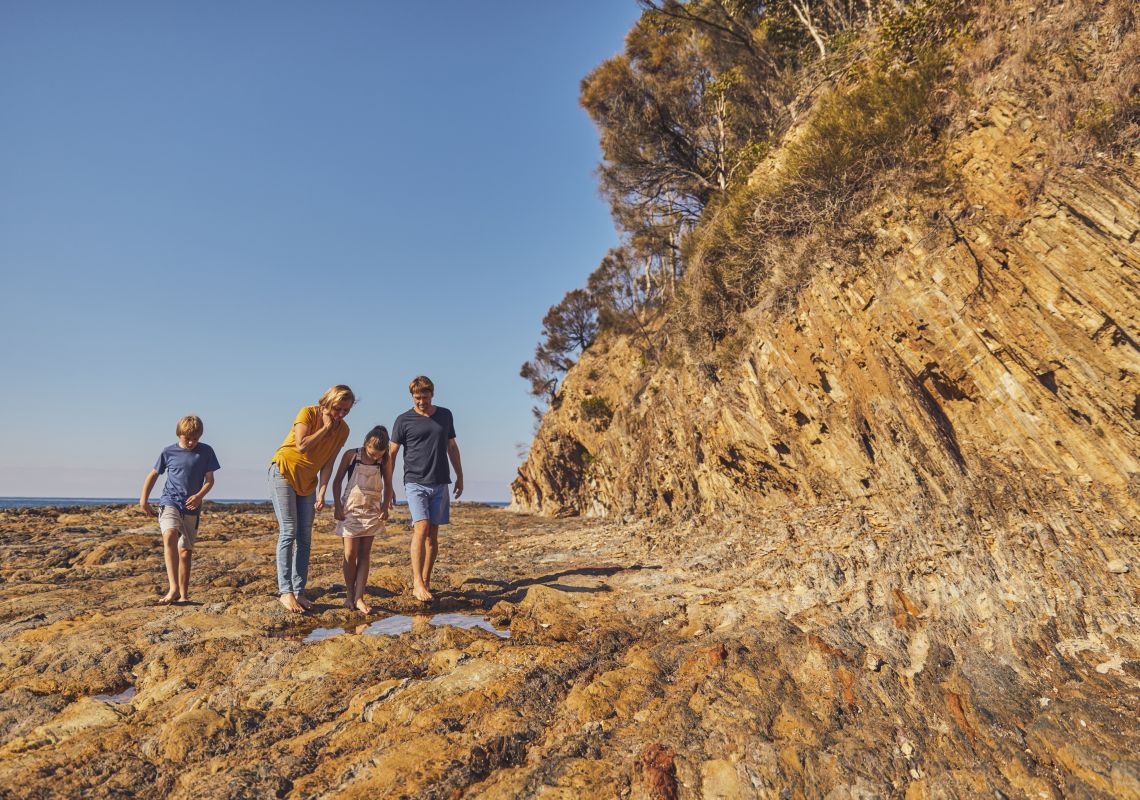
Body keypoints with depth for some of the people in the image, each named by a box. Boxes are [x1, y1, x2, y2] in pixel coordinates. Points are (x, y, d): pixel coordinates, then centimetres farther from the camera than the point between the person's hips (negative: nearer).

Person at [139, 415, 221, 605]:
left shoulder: (206, 452, 1)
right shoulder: (168, 452, 1)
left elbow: (210, 480, 1)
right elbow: (153, 475, 14)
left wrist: (199, 495, -16)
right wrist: (143, 500, 10)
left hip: (192, 508, 1)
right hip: (169, 502, -1)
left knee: (185, 551, 7)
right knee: (170, 536, -29)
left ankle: (183, 595, 19)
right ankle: (174, 588, -34)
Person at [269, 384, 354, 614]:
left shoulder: (342, 430, -2)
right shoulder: (308, 413, -14)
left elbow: (328, 463, -3)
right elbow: (301, 445, -25)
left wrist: (321, 492, -10)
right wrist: (325, 427, -19)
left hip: (307, 481, 5)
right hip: (284, 472, -5)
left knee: (305, 538, 2)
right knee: (288, 532, -12)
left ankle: (299, 591, 7)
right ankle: (285, 591, -11)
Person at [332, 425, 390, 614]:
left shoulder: (384, 460, -2)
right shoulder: (351, 455, -7)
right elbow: (337, 481, 0)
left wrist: (385, 506, -3)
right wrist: (337, 506, -6)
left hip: (372, 511, 2)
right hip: (350, 509, -2)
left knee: (365, 554, 1)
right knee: (350, 554, -4)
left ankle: (359, 598, 4)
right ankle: (349, 594, 13)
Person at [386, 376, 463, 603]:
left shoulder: (445, 415, 9)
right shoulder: (404, 420, 0)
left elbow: (452, 447, 17)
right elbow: (390, 454, 1)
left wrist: (459, 476, 16)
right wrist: (387, 487, -3)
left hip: (440, 483, 3)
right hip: (415, 482, -3)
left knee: (433, 533, 6)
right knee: (421, 528, -17)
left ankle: (426, 581, 15)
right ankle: (417, 583, -15)